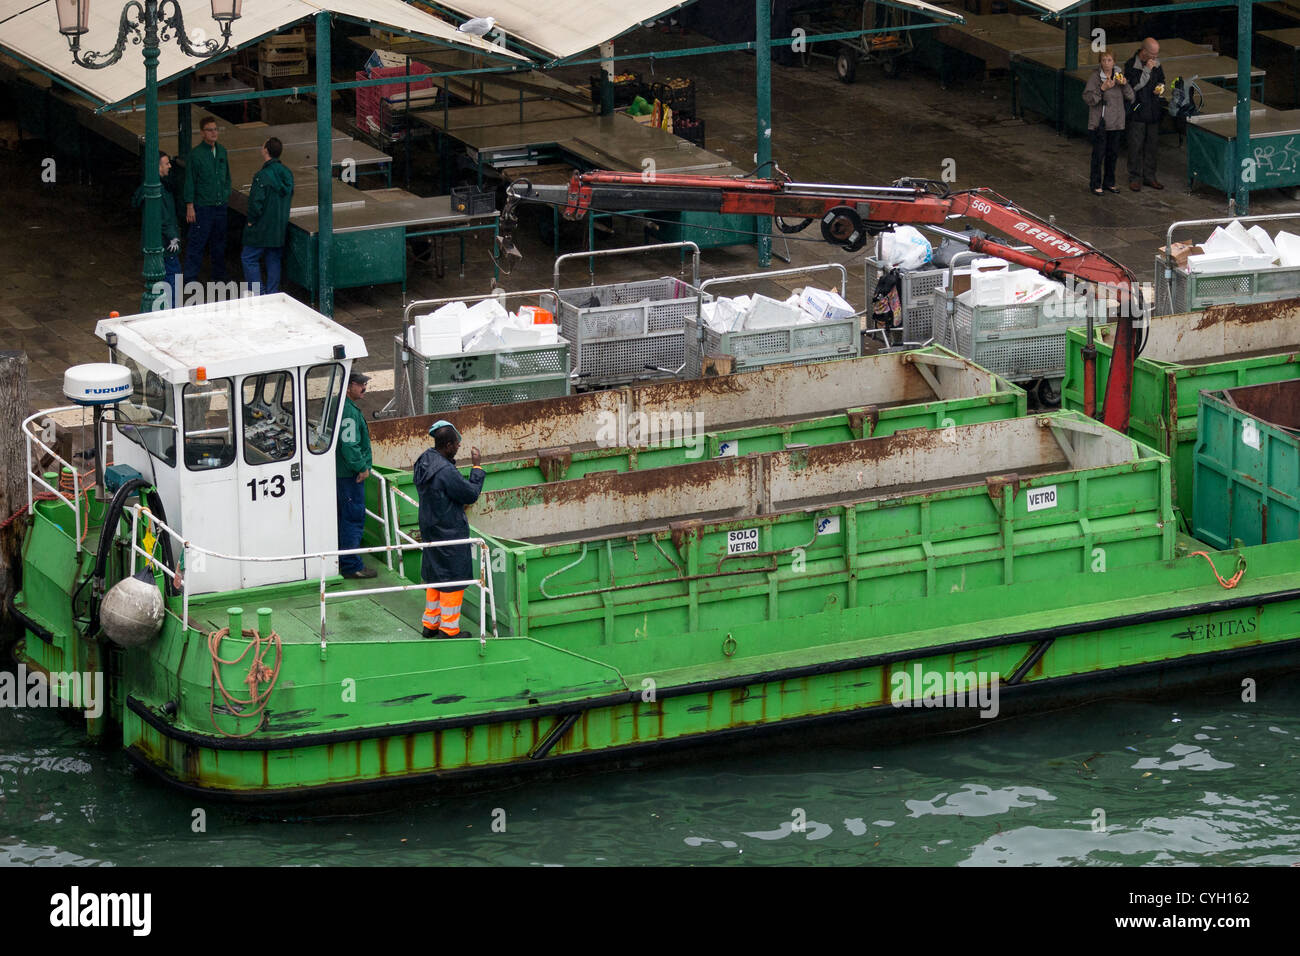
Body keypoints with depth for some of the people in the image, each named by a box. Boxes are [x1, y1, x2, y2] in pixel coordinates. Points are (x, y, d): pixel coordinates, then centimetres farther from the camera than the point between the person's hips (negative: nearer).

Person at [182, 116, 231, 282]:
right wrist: (189, 206, -12)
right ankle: (191, 279, 1)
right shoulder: (196, 154, -10)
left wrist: (226, 194, 13)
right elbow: (190, 181, -9)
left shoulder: (222, 151, 8)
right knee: (196, 243, -4)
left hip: (220, 206, 6)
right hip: (202, 206, -6)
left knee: (219, 243, 14)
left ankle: (219, 277, 25)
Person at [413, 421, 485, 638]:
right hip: (449, 531, -9)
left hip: (430, 529, 9)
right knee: (453, 579, 2)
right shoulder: (446, 472, -27)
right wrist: (477, 467, -8)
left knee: (435, 576, 20)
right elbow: (471, 494, -17)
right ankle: (448, 629, 8)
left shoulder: (425, 461, 1)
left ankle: (431, 624, 30)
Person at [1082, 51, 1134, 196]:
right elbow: (1088, 98, -14)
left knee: (1113, 154, 11)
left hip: (1116, 123, 5)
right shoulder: (1095, 78, -7)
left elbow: (1130, 98, 6)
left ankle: (1109, 183, 23)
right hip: (1099, 124, -5)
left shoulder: (1118, 76, 7)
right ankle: (1095, 184, 6)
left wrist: (1124, 85, -11)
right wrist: (1102, 89, -24)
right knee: (1099, 154, -3)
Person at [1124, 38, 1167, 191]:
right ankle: (1135, 178, 7)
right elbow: (1134, 86, -20)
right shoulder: (1131, 66, -12)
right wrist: (1147, 70, -22)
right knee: (1136, 146, -2)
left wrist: (1160, 88, 1)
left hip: (1154, 111, 6)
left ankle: (1149, 177, 20)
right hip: (1137, 112, -6)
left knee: (1152, 144, 10)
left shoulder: (1156, 65, 7)